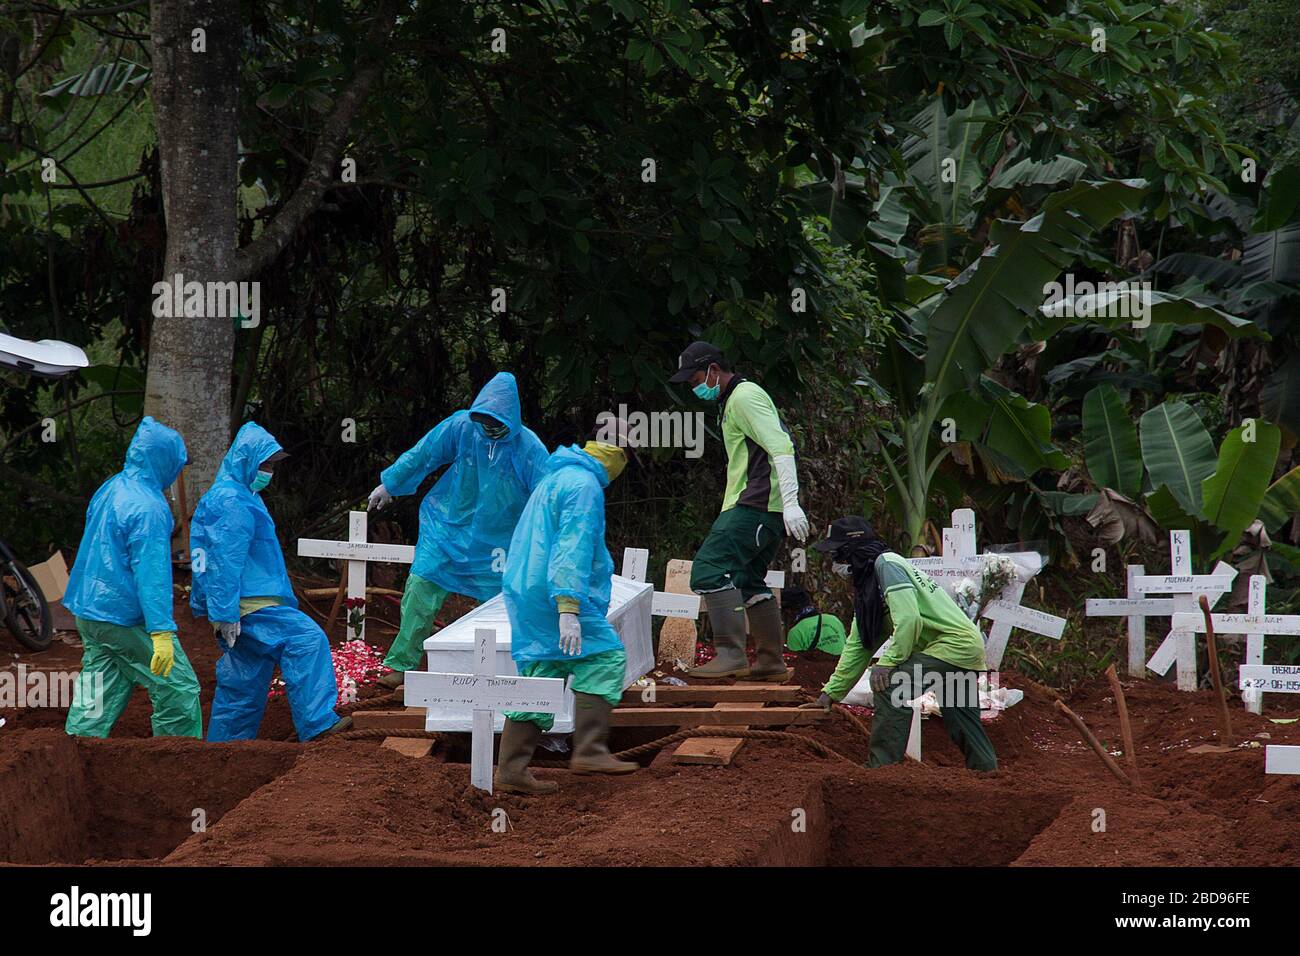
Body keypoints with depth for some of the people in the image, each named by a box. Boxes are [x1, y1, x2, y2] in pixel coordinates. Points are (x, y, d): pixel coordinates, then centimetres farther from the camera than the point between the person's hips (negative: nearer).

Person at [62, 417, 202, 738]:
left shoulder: (109, 490, 10)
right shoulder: (148, 509, -19)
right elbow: (151, 573, -24)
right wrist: (161, 632, -26)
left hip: (89, 613, 9)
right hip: (127, 621, -9)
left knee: (96, 701, 11)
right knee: (179, 691, 1)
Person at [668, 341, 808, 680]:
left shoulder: (744, 397, -9)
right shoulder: (731, 401, 24)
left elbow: (780, 448, -19)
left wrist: (791, 503, -26)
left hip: (756, 506, -11)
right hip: (759, 508, 11)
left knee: (709, 569, -18)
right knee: (748, 579, 16)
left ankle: (731, 654, -24)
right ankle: (770, 661, 20)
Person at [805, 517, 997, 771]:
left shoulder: (886, 564, -10)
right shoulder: (866, 583, 19)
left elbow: (908, 619, -23)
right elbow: (858, 645, 22)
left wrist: (888, 662, -23)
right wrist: (831, 693, 20)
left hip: (954, 643, -10)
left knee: (890, 687, -18)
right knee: (965, 731, 14)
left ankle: (882, 767, -16)